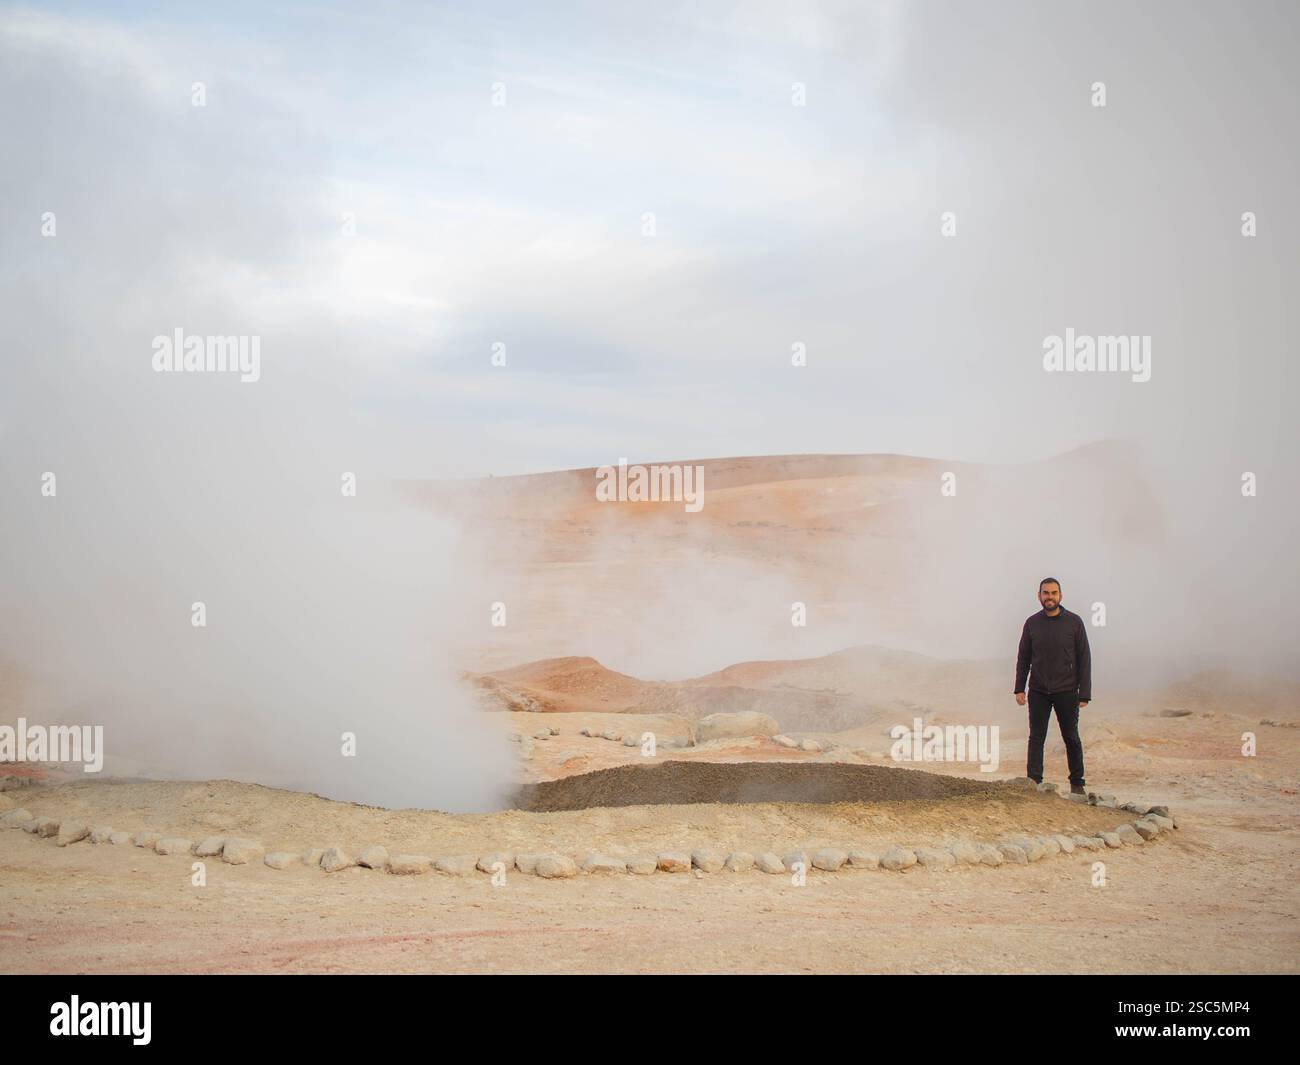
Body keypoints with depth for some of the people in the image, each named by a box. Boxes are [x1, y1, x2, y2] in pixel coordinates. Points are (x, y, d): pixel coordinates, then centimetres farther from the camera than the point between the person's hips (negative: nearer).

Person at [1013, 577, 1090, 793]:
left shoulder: (1074, 622, -2)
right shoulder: (1032, 623, 5)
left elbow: (1084, 659, -1)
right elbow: (1023, 658, 10)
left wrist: (1085, 693, -6)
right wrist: (1019, 688, 2)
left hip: (1066, 692, -2)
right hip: (1038, 692, 2)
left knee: (1071, 738, 7)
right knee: (1036, 737, -1)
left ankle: (1077, 783, 18)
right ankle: (1033, 782, 1)